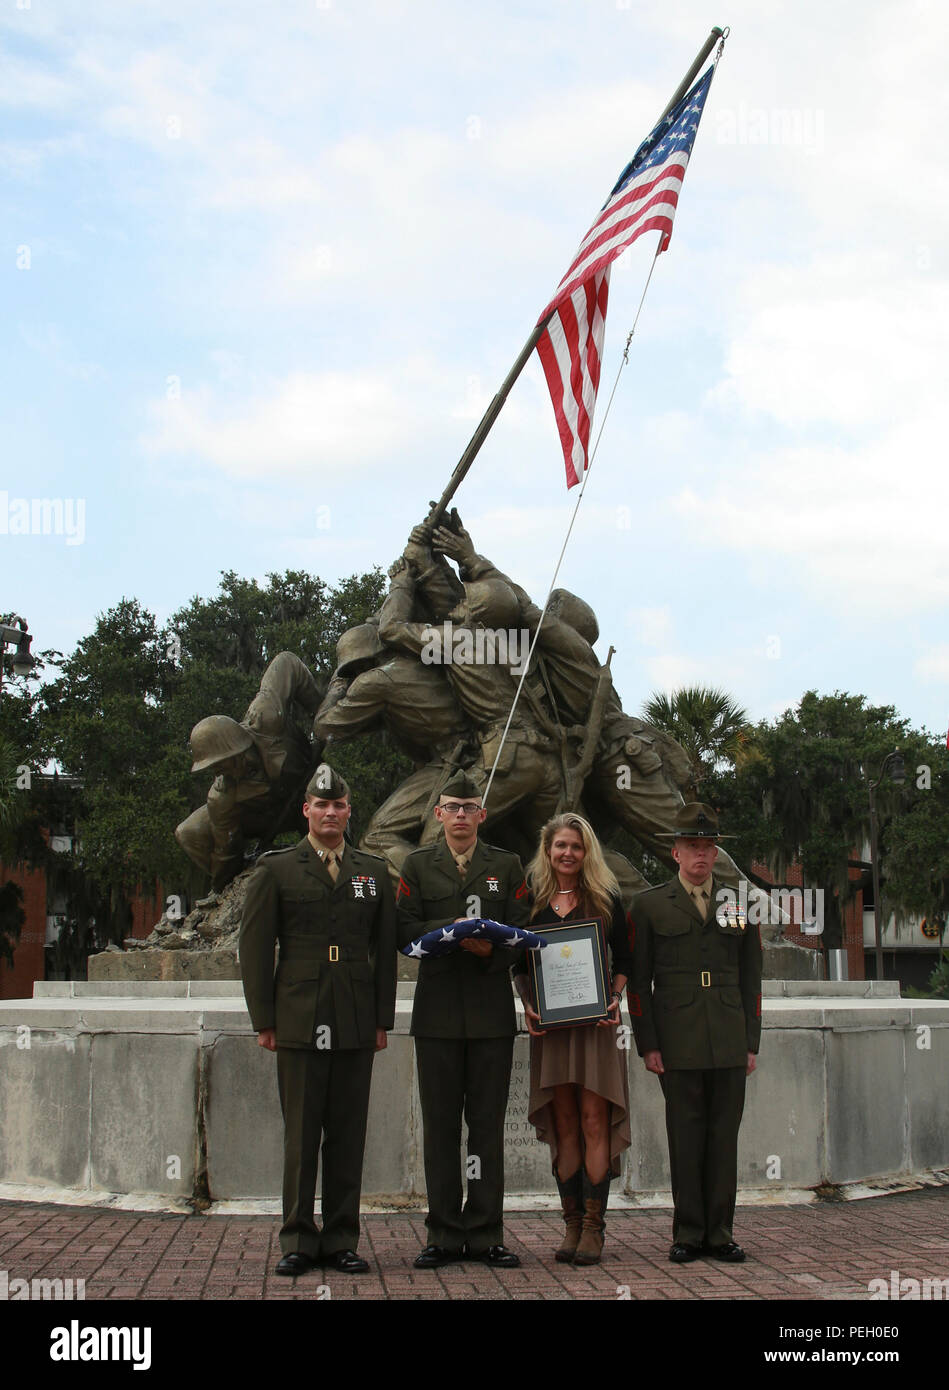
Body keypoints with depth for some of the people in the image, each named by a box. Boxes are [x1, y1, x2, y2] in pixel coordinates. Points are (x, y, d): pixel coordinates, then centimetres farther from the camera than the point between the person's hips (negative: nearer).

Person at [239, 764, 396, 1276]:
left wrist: (383, 1018, 7)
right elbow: (254, 947, 3)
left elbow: (385, 949, 12)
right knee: (300, 1136, 1)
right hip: (299, 1022, -2)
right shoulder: (274, 869, 5)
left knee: (348, 1136, 5)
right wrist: (263, 1019, -3)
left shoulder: (374, 871, 13)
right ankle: (298, 1240, 10)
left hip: (357, 1024, 2)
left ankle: (341, 1240, 13)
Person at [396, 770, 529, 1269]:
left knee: (488, 1124, 3)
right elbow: (405, 930, 0)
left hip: (492, 1011, 0)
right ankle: (444, 1235, 10)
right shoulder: (417, 865, 10)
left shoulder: (507, 866, 11)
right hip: (437, 1012, 0)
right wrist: (451, 929, -16)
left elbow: (521, 932, 4)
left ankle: (485, 1233, 10)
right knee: (440, 1125, 3)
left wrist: (492, 950, -16)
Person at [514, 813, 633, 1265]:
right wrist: (527, 1005, -4)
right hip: (550, 1024, 2)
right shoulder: (532, 900, 8)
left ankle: (593, 1227, -1)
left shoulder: (605, 898, 4)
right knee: (563, 1126, 5)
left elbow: (623, 961, 6)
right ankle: (572, 1224, 11)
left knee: (594, 1123, -5)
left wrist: (614, 1001, -9)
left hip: (595, 1022, -2)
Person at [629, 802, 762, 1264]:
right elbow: (638, 981, 3)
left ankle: (720, 1232, 13)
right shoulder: (649, 905, 4)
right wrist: (647, 1045, -4)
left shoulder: (740, 905, 11)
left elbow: (751, 980, 13)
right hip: (678, 1045, -2)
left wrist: (751, 1043, 7)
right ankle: (688, 1233, 11)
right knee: (685, 1138, 2)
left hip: (729, 1045, 2)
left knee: (724, 1138, 5)